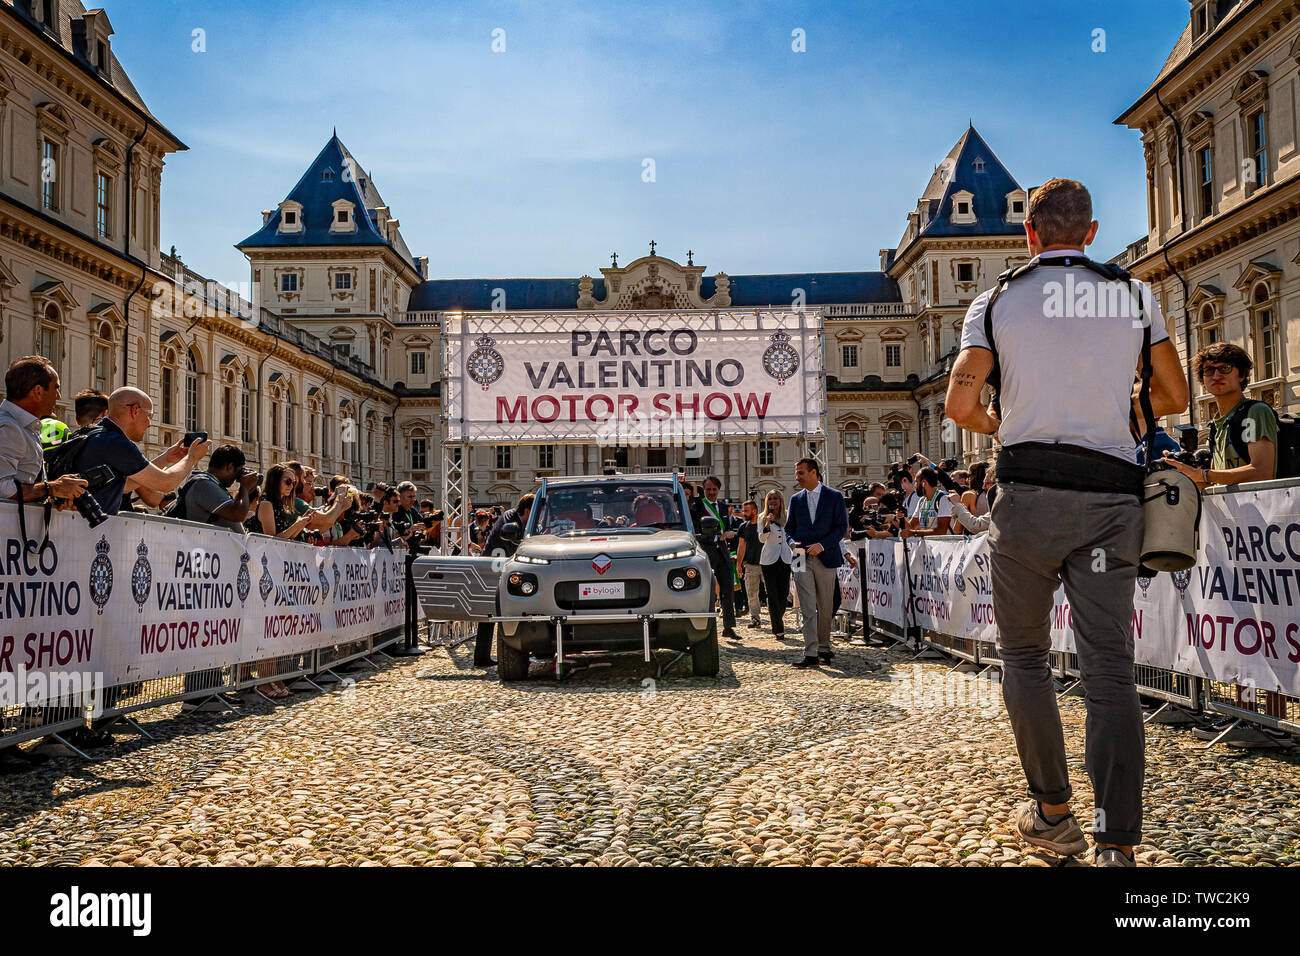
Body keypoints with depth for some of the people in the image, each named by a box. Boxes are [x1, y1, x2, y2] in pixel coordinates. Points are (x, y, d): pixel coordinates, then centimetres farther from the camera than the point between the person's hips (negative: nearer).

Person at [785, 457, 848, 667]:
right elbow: (789, 528, 17)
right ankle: (810, 654, -9)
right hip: (803, 560, 2)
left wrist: (822, 545, -14)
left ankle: (824, 647, 21)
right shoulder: (796, 499, 11)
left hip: (826, 558, -2)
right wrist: (794, 542, -4)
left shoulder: (835, 497, 1)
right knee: (808, 609, -5)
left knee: (825, 608, 7)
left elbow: (842, 527, -3)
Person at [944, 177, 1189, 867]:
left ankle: (1053, 813, 16)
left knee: (1024, 655, 13)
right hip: (1113, 492, 2)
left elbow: (959, 405, -6)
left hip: (1030, 490, -1)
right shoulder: (1134, 296, 10)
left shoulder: (997, 300, 5)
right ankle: (1118, 845, -7)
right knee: (1109, 668, -1)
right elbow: (1174, 399, 15)